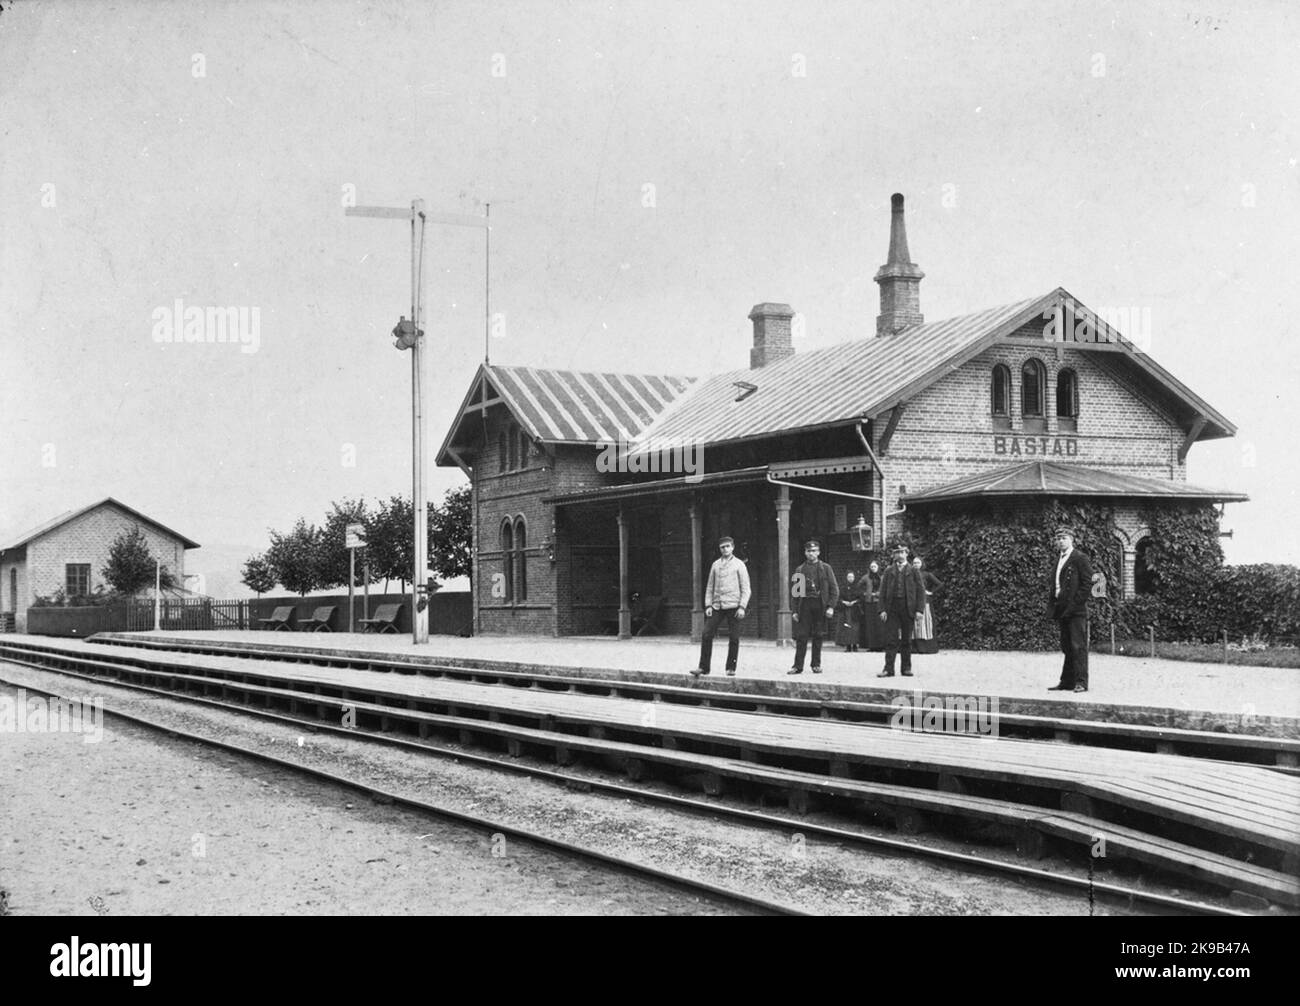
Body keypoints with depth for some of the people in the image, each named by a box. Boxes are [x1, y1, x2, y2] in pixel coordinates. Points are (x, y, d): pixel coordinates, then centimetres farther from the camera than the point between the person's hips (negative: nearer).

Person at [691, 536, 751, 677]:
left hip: (733, 606, -3)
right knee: (706, 635, -4)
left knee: (734, 638, -1)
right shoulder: (715, 565, 11)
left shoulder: (739, 565, 2)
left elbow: (745, 588, 0)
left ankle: (731, 668, 9)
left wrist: (742, 607, -9)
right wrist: (708, 605, 4)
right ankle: (703, 667, 2)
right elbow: (710, 587, 14)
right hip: (717, 606, 3)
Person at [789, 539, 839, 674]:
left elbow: (834, 589, 3)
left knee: (818, 637, 3)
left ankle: (816, 665, 13)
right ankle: (798, 666, -2)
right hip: (804, 605, 1)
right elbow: (794, 592, 10)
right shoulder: (800, 570, 10)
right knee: (801, 636, -4)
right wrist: (794, 610, 2)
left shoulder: (825, 569, 6)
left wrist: (831, 607, -7)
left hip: (820, 606, -1)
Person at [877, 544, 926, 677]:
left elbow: (921, 590, 3)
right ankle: (888, 668, -7)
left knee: (907, 640, 5)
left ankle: (906, 668, 12)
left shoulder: (914, 571, 7)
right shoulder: (889, 571, 11)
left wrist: (919, 610, -7)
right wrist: (883, 609, -3)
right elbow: (883, 591, 8)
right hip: (892, 608, 1)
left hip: (908, 608, -1)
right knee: (891, 640, -5)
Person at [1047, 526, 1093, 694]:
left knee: (1078, 646, -8)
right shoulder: (1057, 560, 18)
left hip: (1076, 610, -8)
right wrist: (1052, 603, 11)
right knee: (1066, 647, 10)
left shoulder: (1080, 559, -6)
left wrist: (1075, 603, -15)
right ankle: (1067, 681, 13)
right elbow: (1052, 582, 24)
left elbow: (1087, 584, -11)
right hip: (1062, 610, 8)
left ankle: (1081, 682, -8)